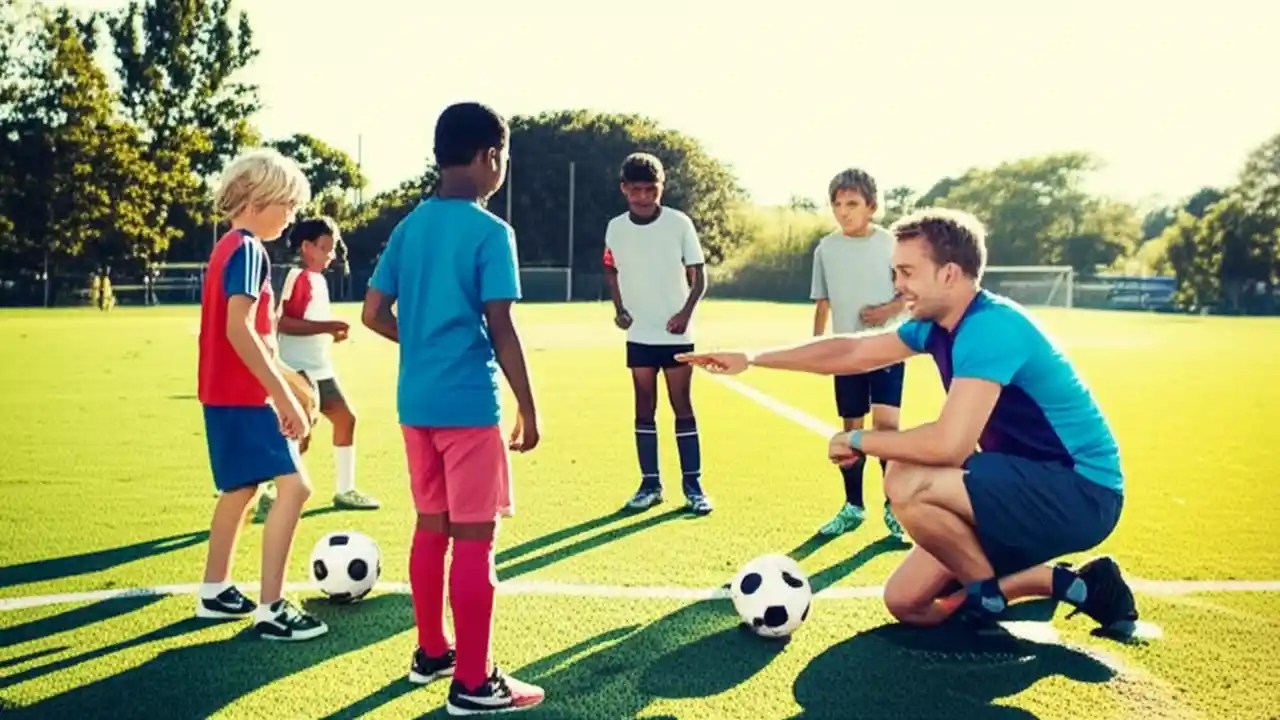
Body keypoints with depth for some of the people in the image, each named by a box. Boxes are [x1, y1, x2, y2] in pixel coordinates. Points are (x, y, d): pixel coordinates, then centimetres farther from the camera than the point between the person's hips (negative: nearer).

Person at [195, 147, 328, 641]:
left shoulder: (227, 247, 14)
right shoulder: (248, 249, -15)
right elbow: (240, 330, -25)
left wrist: (284, 379, 23)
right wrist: (284, 397, -26)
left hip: (228, 393, 11)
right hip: (244, 395, -11)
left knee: (241, 489, 21)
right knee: (294, 486, -13)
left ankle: (214, 592, 32)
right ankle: (271, 610, -10)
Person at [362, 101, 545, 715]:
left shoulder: (408, 227, 9)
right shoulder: (490, 232, -12)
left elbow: (374, 313, 10)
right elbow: (501, 329, -15)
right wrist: (528, 408, -8)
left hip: (416, 401, 7)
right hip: (469, 404, -7)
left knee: (431, 526, 17)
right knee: (474, 537, -1)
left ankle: (430, 653, 29)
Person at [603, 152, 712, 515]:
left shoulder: (680, 223, -8)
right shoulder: (615, 228, 0)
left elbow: (698, 276, -5)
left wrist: (686, 312, -21)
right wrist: (619, 307, 2)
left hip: (676, 333, -2)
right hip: (638, 334, 3)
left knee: (682, 406, 1)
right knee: (644, 407, 7)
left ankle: (693, 484, 7)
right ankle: (650, 483, 15)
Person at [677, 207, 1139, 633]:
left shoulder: (990, 327, -24)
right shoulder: (936, 325, 4)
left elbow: (947, 445, -32)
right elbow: (851, 352, 16)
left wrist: (858, 441, -15)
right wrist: (751, 359, 17)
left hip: (1079, 493, -9)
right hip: (1033, 485, 9)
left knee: (908, 485, -29)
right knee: (905, 601, 4)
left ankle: (994, 592, -3)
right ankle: (1069, 585, 9)